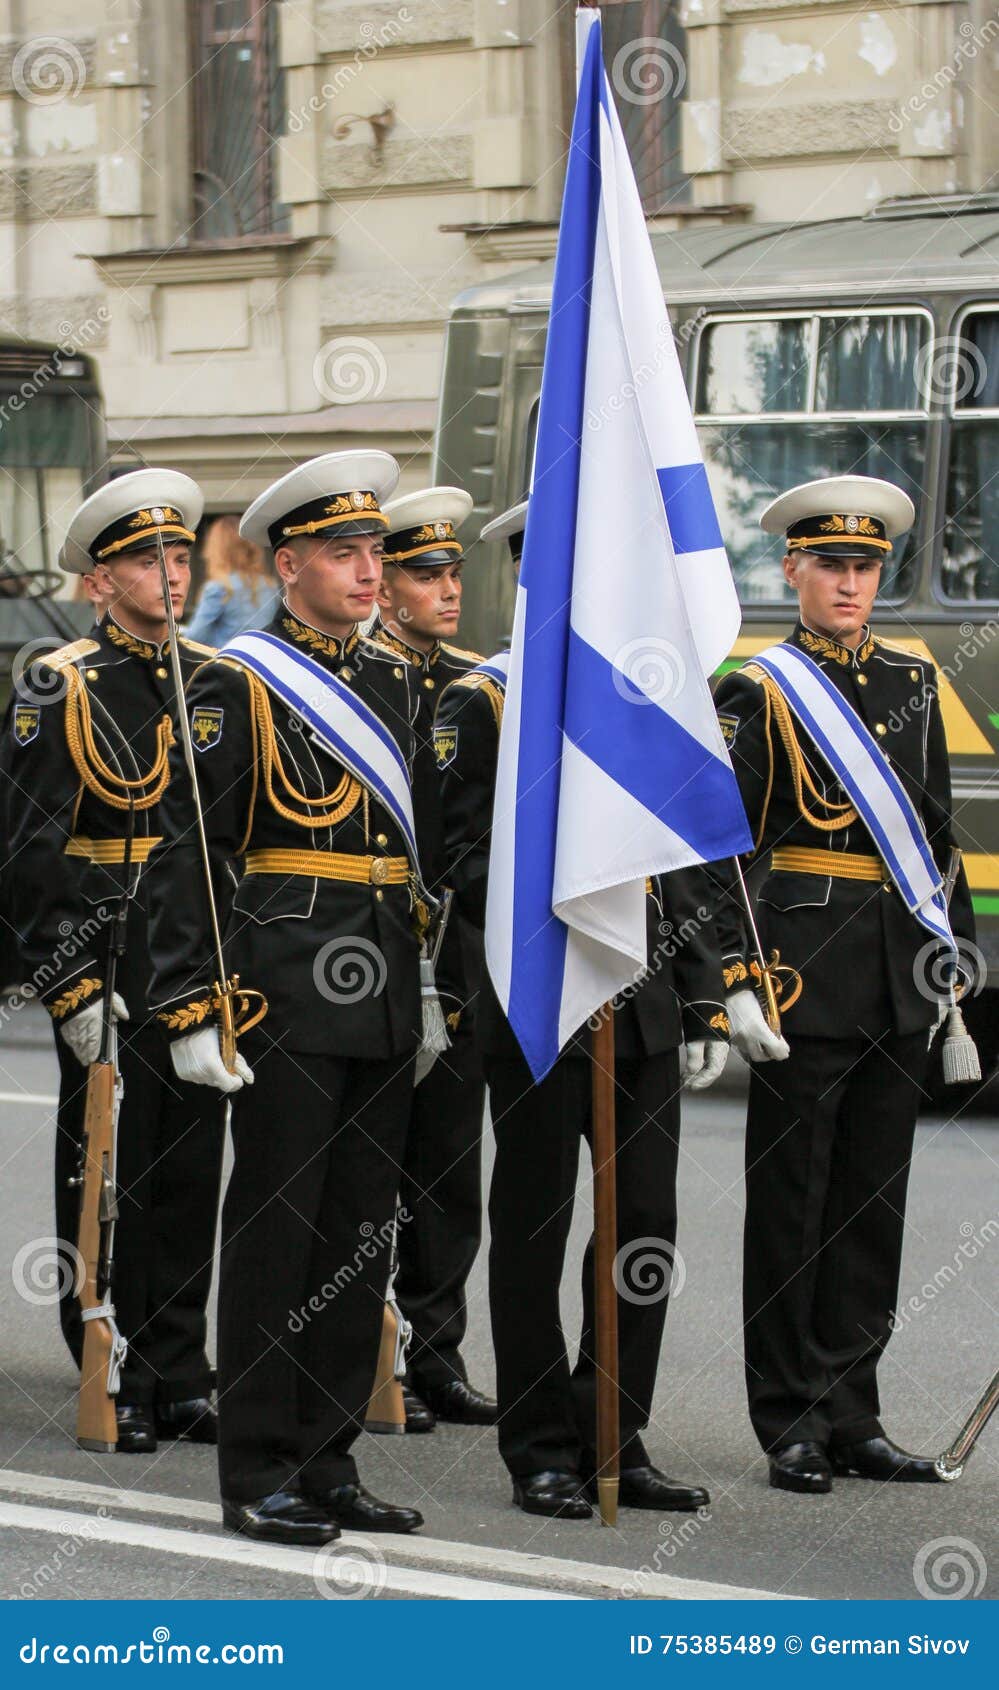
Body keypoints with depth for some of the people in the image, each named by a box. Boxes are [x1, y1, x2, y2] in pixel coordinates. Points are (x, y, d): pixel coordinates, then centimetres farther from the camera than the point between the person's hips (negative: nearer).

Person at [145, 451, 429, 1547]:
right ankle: (260, 1477, 5)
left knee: (360, 1235, 9)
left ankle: (327, 1462, 18)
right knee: (275, 1229, -2)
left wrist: (435, 990, 17)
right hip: (287, 991, -6)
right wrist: (191, 1007, -14)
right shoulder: (237, 685, -5)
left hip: (387, 997, 6)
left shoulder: (394, 682, 14)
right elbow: (184, 856, -9)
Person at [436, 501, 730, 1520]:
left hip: (646, 1004, 5)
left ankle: (614, 1443, 17)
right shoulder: (481, 703, -2)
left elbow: (682, 869, 16)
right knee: (533, 1235, 2)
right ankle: (542, 1457, 11)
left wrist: (705, 1005, 10)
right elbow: (464, 861, -8)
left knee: (647, 1226, 5)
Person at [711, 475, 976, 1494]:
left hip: (901, 972, 5)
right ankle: (793, 1427, 8)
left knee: (874, 1198, 9)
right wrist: (736, 980, -14)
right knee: (792, 1200, 1)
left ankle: (851, 1417, 17)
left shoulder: (913, 682, 12)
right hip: (806, 965, -5)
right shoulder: (759, 693, -4)